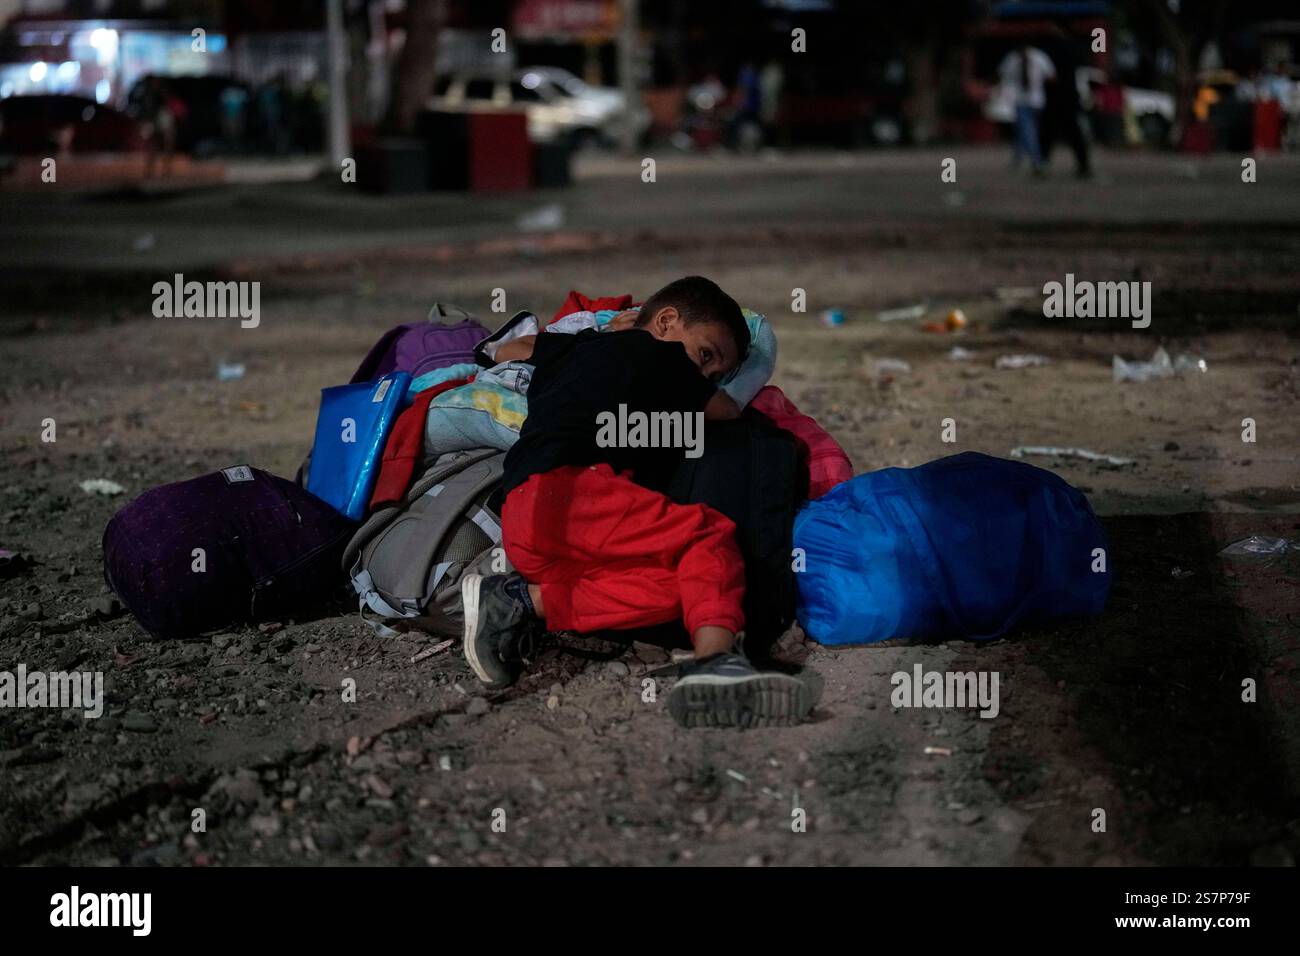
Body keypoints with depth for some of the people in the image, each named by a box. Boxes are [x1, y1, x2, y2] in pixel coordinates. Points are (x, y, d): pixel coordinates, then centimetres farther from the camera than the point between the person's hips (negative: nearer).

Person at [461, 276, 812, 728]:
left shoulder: (580, 345, 32)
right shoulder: (657, 355, 12)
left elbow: (510, 350, 50)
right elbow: (728, 413, 27)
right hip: (563, 490, -8)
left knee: (675, 587, -6)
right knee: (711, 535, -14)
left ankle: (529, 601, -16)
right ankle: (714, 658, -38)